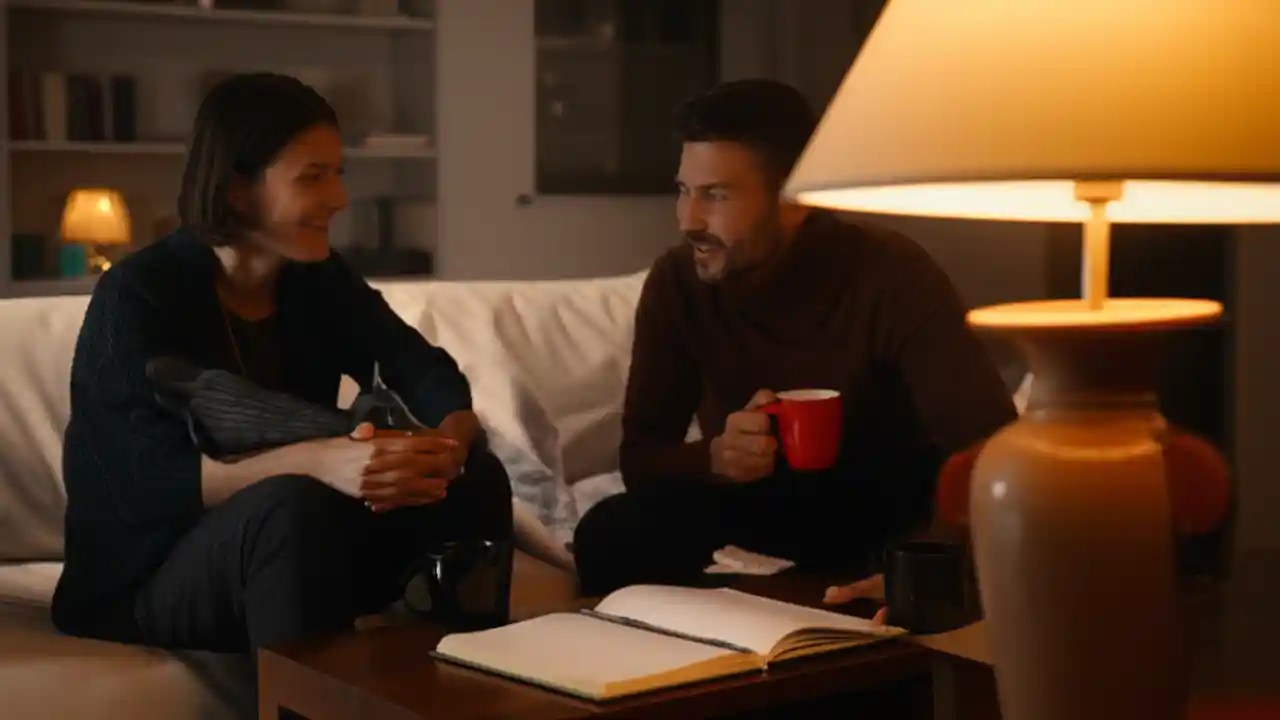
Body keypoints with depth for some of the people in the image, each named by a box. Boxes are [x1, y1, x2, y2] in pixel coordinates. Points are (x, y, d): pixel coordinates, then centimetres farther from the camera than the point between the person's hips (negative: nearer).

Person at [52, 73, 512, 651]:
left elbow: (426, 374, -10)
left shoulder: (322, 281, 2)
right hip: (140, 584, -5)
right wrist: (316, 460, -46)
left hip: (284, 561, 6)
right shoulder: (136, 295, -17)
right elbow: (151, 480, -29)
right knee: (292, 504, -36)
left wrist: (451, 441, -35)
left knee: (475, 477, -14)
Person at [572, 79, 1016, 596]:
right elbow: (640, 455, -10)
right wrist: (715, 457, -34)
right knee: (609, 535, -25)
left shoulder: (890, 276, -25)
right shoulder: (676, 283, -13)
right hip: (754, 512, 2)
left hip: (889, 514, -2)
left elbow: (994, 450, -34)